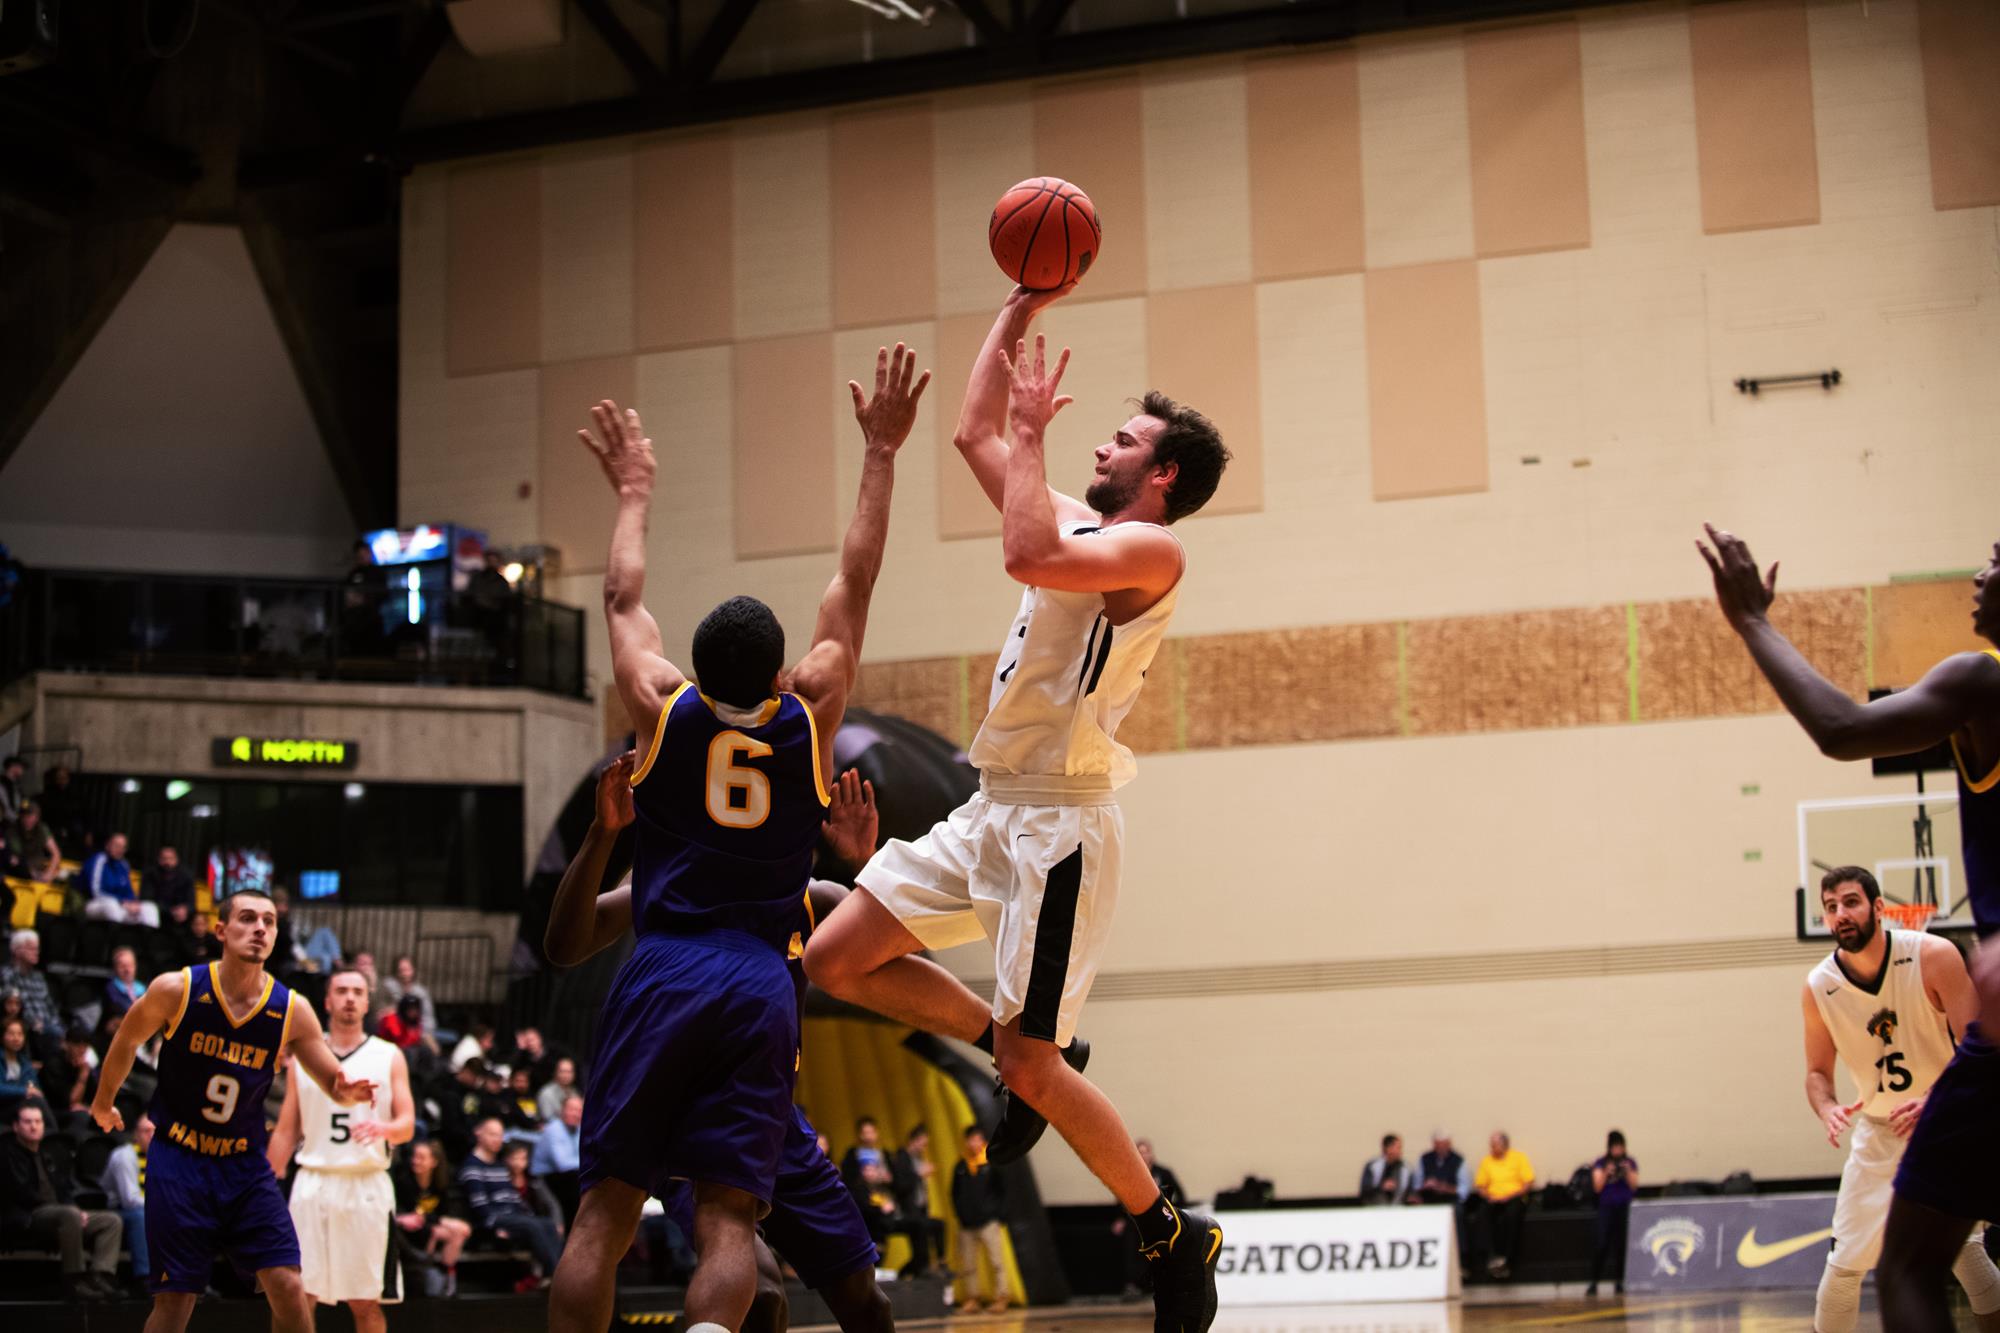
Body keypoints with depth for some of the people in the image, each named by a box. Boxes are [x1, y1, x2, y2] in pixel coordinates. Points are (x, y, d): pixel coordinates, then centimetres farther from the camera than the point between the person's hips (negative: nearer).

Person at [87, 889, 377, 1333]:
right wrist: (104, 1102, 22)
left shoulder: (292, 1012, -7)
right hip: (178, 1160, -2)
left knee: (288, 1286, -8)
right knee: (175, 1297, -1)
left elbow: (333, 1081, 0)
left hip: (246, 1165, 2)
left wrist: (346, 1092, -24)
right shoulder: (176, 990, -11)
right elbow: (126, 1042, 8)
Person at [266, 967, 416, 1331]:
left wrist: (383, 1128, -23)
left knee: (366, 1302, 2)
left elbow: (407, 1124, 0)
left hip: (367, 1186, -1)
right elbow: (285, 1131, 12)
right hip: (313, 1182, 1)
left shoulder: (389, 1057, 6)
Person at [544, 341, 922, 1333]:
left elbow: (623, 599, 22)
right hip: (761, 987, 0)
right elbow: (854, 584, 13)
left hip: (661, 976, 1)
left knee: (604, 1213, 3)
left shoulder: (663, 710, 5)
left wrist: (635, 492, 36)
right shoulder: (809, 716, 4)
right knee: (729, 1221, -6)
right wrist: (880, 453, 20)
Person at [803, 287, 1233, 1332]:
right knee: (836, 961, 5)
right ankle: (1019, 1049, 20)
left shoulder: (1151, 550, -11)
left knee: (1031, 1065, -8)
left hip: (1060, 825, -9)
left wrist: (1032, 435, -16)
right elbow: (975, 434, 21)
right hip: (992, 812, 9)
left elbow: (1025, 556, -29)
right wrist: (1021, 309, 18)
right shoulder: (1074, 523, 16)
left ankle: (1173, 1235, 8)